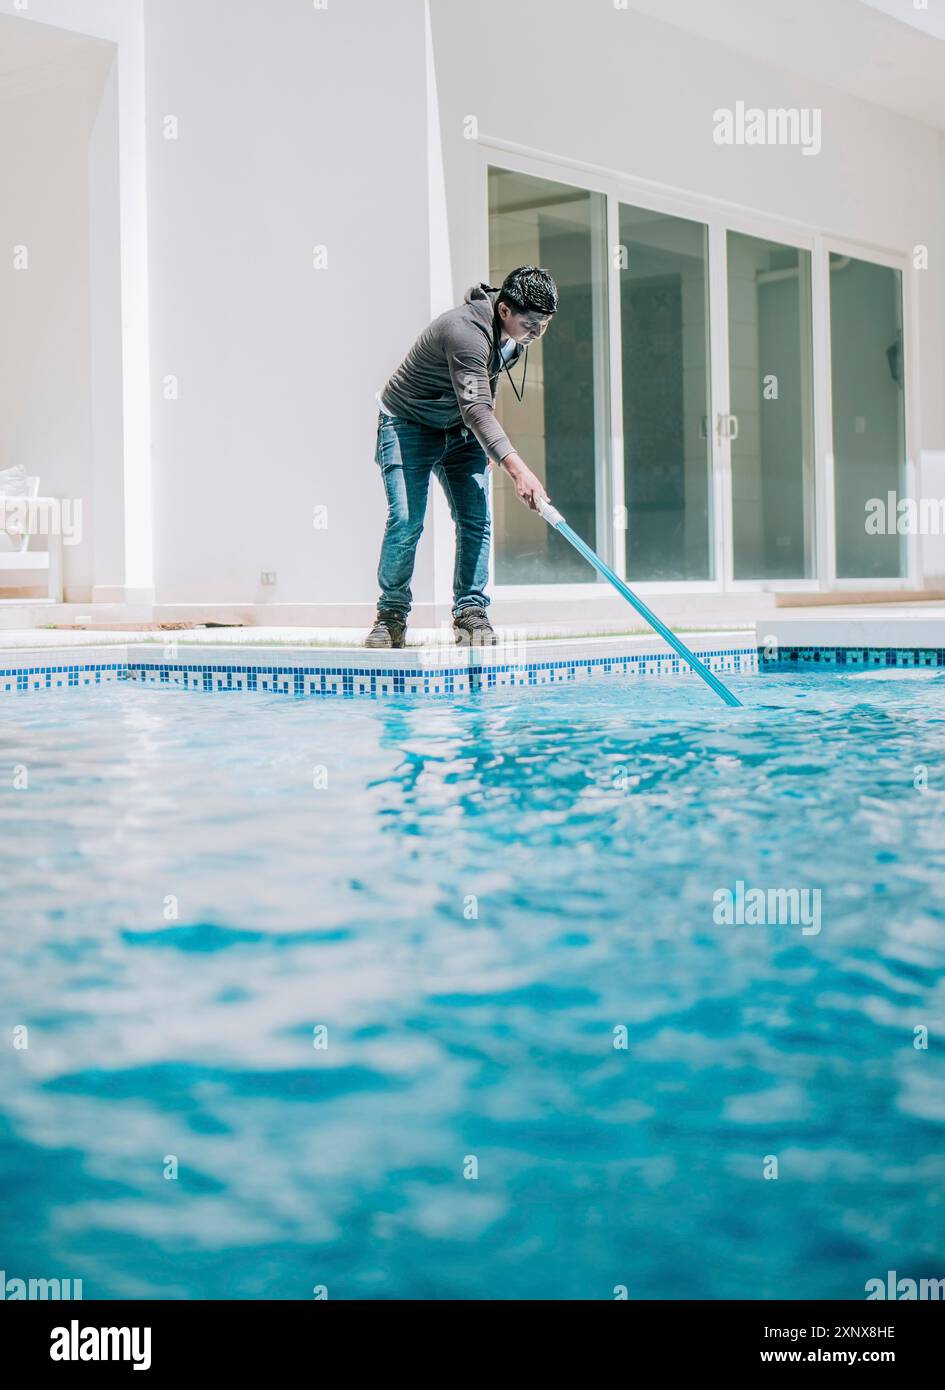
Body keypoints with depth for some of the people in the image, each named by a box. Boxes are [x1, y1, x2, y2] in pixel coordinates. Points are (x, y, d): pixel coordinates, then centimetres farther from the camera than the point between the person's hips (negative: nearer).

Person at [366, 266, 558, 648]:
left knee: (476, 520, -6)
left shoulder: (515, 334, -6)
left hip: (461, 431, 7)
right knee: (405, 521, -14)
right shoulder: (465, 331, -33)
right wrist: (517, 469, -50)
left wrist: (488, 445, 14)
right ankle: (391, 616, -1)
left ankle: (470, 612, 0)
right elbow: (476, 410, -41)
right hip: (407, 425, -7)